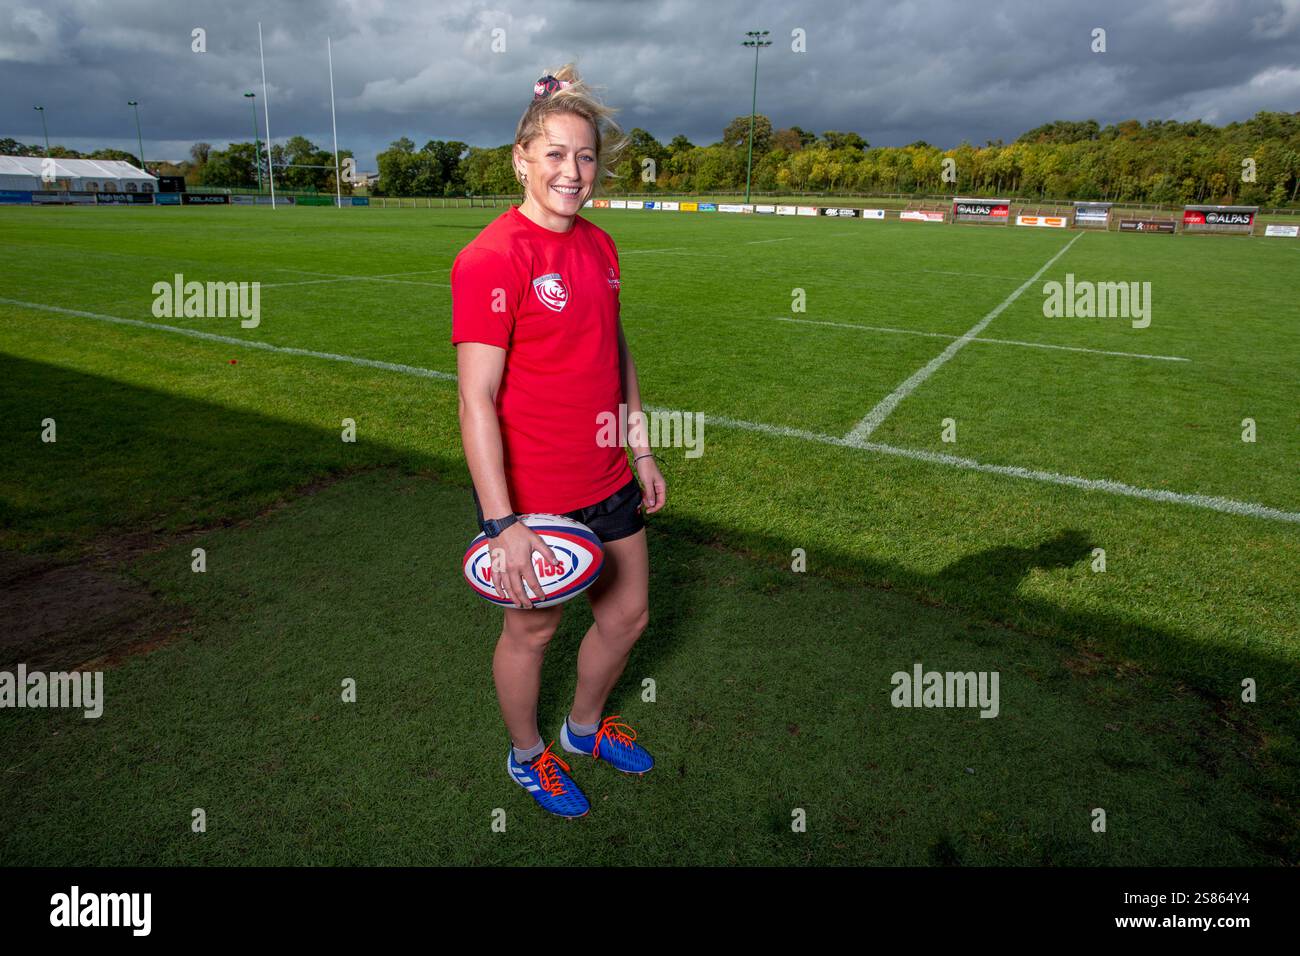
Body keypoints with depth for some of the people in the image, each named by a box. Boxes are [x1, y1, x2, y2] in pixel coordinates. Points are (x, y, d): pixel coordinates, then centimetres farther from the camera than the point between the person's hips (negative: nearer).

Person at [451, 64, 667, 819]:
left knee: (628, 615, 19)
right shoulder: (491, 259, -18)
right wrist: (502, 521, -24)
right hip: (531, 496, -7)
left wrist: (641, 450, 16)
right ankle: (528, 754, 42)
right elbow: (477, 398, -21)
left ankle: (586, 725, 48)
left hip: (606, 480, 7)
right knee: (533, 630, 13)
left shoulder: (599, 246, 5)